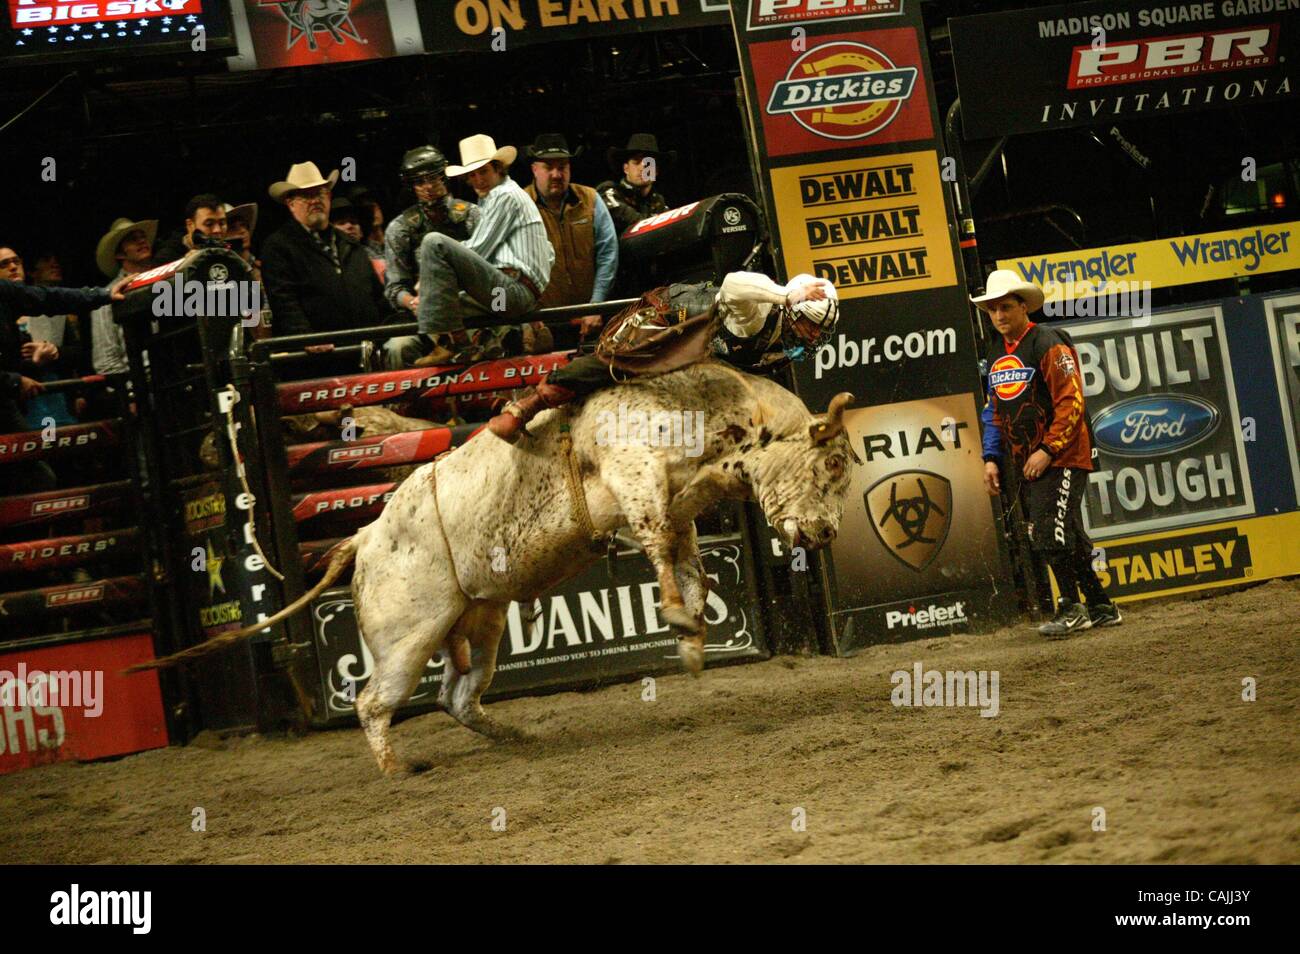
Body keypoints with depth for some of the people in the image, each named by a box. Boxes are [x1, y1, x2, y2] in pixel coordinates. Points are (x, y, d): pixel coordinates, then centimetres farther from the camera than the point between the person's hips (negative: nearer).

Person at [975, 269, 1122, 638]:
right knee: (1067, 537, 10)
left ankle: (1071, 609, -5)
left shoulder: (1049, 345, -10)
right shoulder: (996, 356, 14)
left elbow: (1071, 403, -16)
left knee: (1052, 533, -15)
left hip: (1062, 459, -8)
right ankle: (1101, 608, 17)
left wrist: (1048, 450, -19)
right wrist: (992, 458, 12)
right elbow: (994, 410, 22)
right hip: (1023, 465, 8)